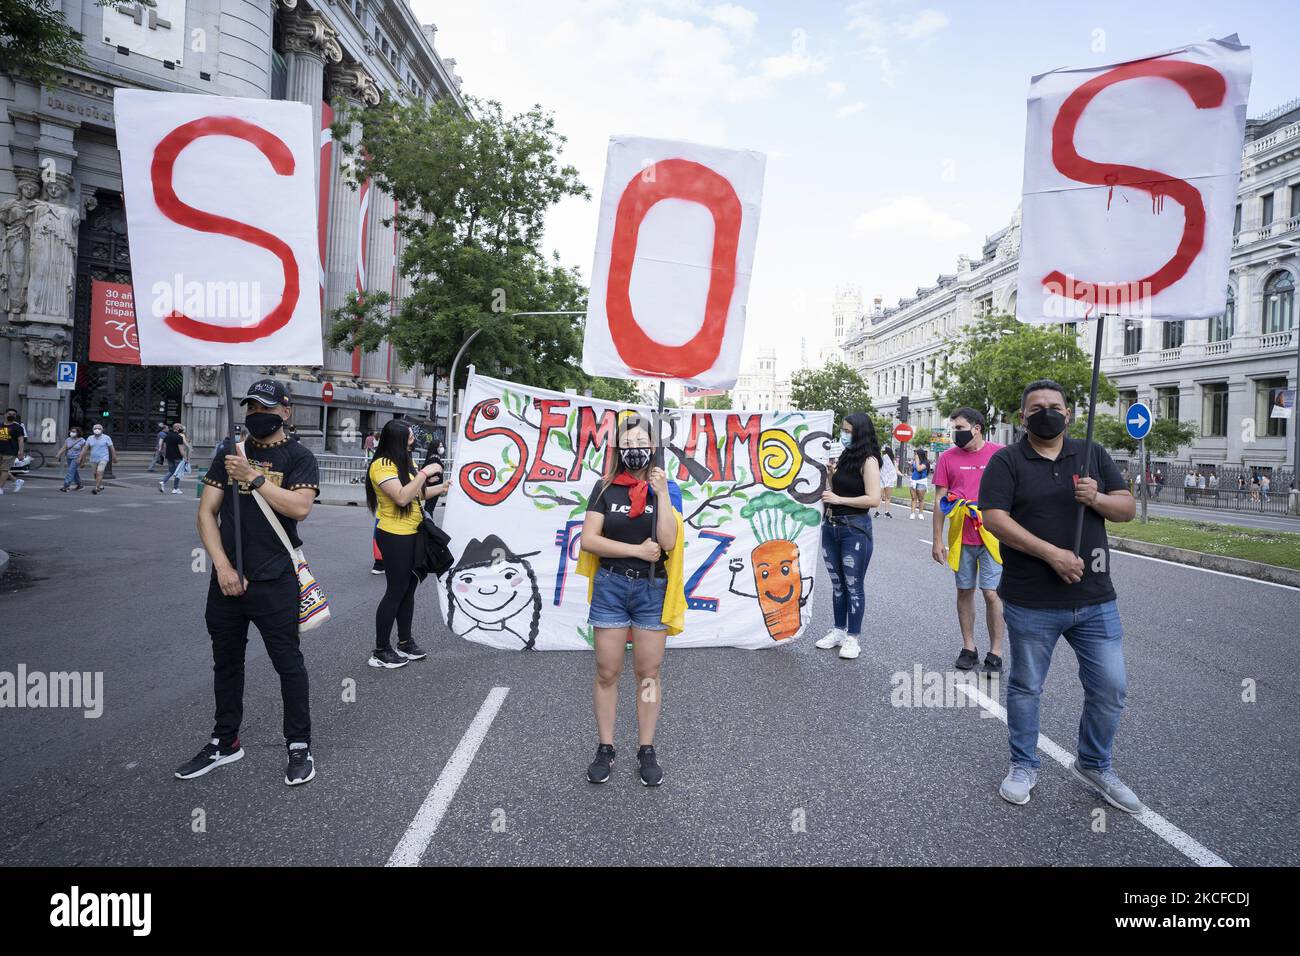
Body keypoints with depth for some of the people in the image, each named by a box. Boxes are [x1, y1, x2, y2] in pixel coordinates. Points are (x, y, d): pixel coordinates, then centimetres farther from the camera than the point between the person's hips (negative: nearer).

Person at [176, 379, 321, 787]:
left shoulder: (298, 457, -3)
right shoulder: (229, 452, 10)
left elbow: (300, 507, -19)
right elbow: (206, 512, 5)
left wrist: (253, 478, -21)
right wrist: (223, 566, -6)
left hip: (275, 582, -5)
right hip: (226, 579, 5)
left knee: (288, 664, 2)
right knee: (226, 662, 16)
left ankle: (299, 746, 16)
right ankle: (225, 742, 32)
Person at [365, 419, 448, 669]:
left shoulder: (403, 462, 13)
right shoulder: (382, 465, -16)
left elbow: (417, 493, 16)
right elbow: (401, 497, -27)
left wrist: (443, 487, 6)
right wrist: (424, 473, -23)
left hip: (412, 535, 9)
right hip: (395, 537, -9)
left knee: (409, 588, 14)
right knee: (396, 591, -4)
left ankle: (405, 641, 26)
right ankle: (380, 652, 5)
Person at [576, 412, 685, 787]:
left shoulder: (666, 488, 1)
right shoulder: (605, 488, 1)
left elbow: (668, 542, -11)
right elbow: (589, 540, -7)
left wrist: (662, 494, -16)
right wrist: (638, 550, -12)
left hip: (652, 589, 0)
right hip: (610, 587, 0)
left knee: (649, 672, 7)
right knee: (607, 672, 5)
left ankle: (647, 751, 18)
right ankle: (605, 748, 18)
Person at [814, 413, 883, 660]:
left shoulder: (868, 461, -11)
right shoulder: (844, 457, 11)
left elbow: (874, 499, -19)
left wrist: (838, 499, -17)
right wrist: (828, 475, 5)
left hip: (855, 528, -7)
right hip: (831, 526, 7)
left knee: (853, 585, 1)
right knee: (837, 583, 15)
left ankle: (853, 638, 11)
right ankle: (839, 631, 26)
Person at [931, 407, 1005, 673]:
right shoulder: (948, 457, 2)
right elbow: (940, 500, 5)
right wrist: (937, 540, 3)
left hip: (991, 536, -2)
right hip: (960, 538, 2)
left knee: (991, 593, -2)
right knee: (965, 591, 10)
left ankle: (995, 653, 10)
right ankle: (968, 648, 22)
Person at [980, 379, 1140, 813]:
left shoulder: (1093, 455, 9)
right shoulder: (1006, 461, -4)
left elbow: (1128, 509, 9)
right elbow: (994, 519, -14)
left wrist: (1097, 499, -13)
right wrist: (1052, 554, -21)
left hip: (1095, 599, 4)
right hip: (1032, 603, -3)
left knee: (1110, 687, 9)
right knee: (1026, 688, 11)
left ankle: (1094, 765, 32)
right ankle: (1023, 766, 30)